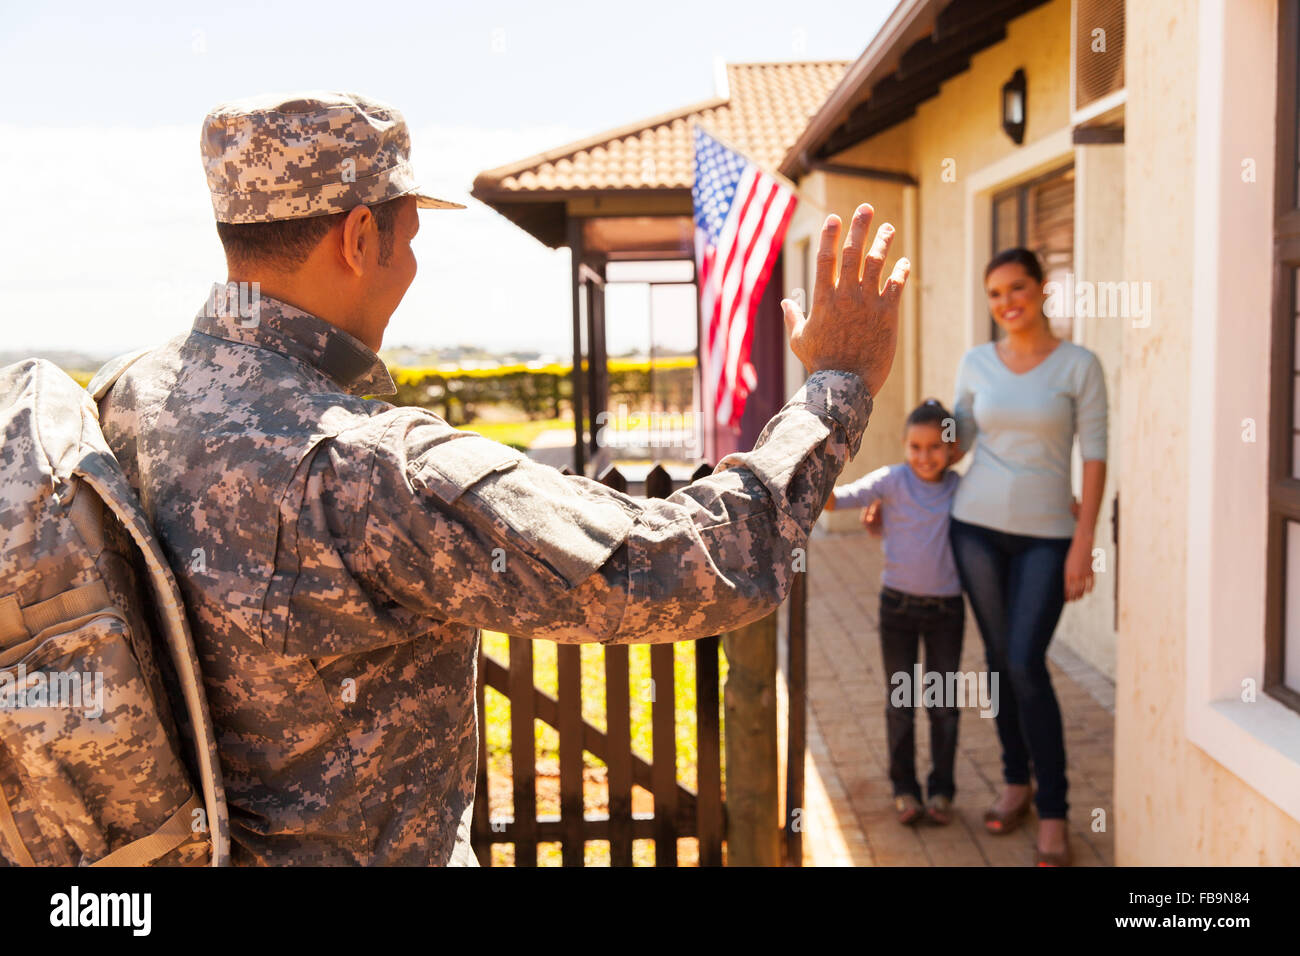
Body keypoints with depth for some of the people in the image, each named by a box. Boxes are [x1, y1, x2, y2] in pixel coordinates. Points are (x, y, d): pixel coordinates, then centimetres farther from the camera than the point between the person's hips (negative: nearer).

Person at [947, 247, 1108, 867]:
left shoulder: (1079, 365, -5)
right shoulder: (976, 363, 4)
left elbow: (1094, 456, -6)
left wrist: (1083, 545, -10)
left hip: (1046, 535, -3)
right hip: (977, 526, 3)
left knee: (1026, 666, -9)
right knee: (999, 659, 10)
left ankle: (1053, 815, 4)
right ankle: (1016, 782, 29)